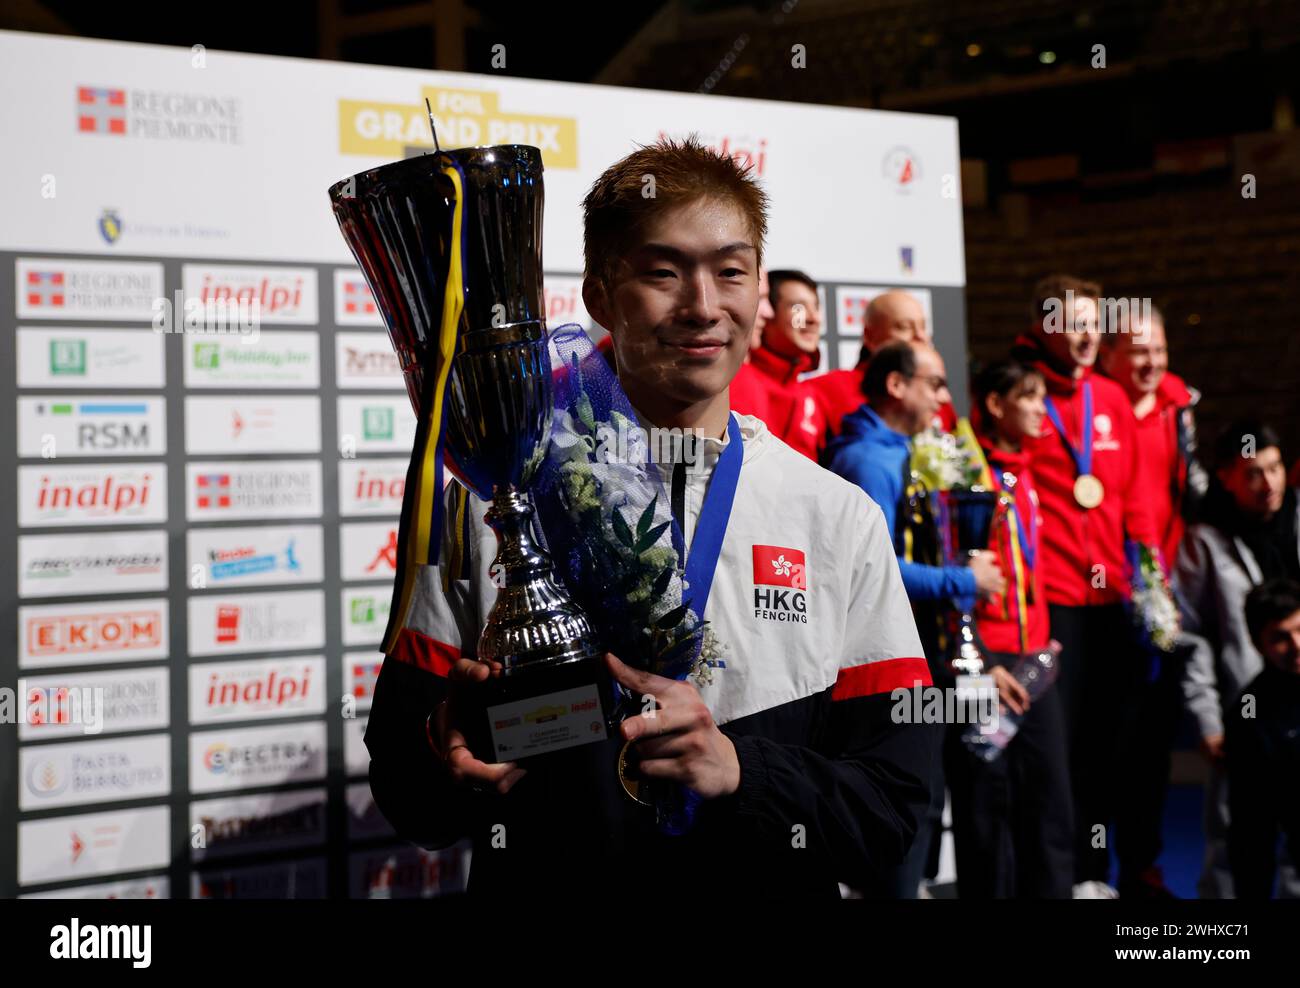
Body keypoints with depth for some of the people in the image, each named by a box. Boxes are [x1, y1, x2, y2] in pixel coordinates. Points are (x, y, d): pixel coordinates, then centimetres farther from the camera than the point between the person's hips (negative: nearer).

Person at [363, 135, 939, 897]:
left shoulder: (842, 520, 2)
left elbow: (894, 804, -1)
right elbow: (403, 790, 1)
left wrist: (737, 769, -17)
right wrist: (455, 765, -19)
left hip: (769, 889, 0)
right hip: (538, 882, 1)